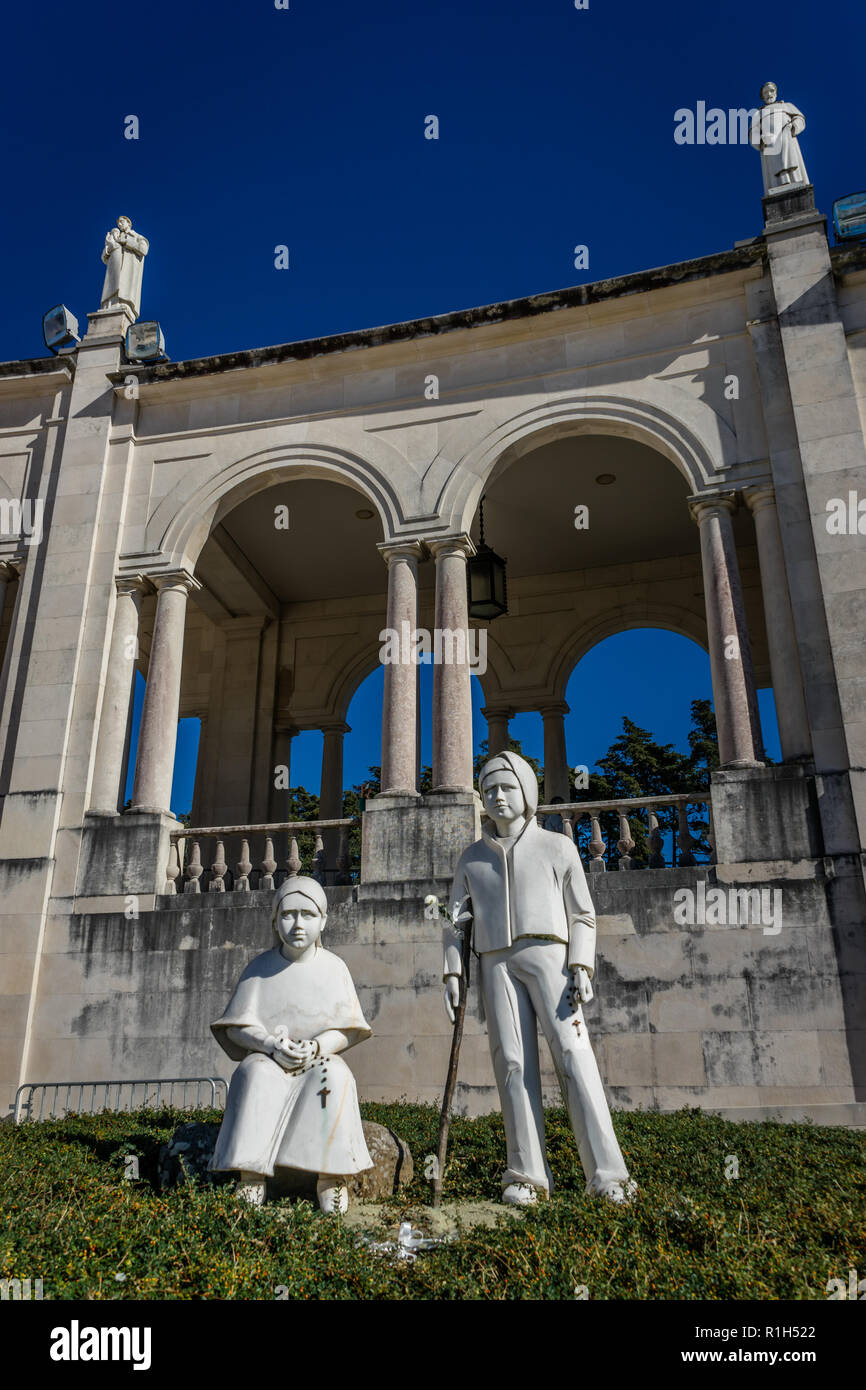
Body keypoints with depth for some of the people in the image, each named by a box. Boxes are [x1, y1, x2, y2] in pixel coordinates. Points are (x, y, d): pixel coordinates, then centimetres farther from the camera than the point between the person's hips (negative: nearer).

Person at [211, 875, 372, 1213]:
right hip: (268, 1060, 0)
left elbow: (347, 1030, -2)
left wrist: (316, 1047, -23)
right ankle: (252, 1173, -31)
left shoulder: (333, 967, 3)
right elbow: (237, 1026, -2)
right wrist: (272, 1045, -22)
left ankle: (330, 1176, -27)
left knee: (334, 1076, -33)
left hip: (319, 1059, 0)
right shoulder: (261, 967, 2)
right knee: (257, 1074, -33)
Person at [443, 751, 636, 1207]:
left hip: (547, 955, -2)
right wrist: (452, 973, 6)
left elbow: (582, 915, 9)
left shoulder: (557, 847, 11)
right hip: (496, 964, 2)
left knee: (573, 1054, -12)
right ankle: (527, 1175, 1)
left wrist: (582, 967, -5)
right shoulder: (472, 858, 18)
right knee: (513, 1062, -5)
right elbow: (456, 920, 18)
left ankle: (607, 1174, -11)